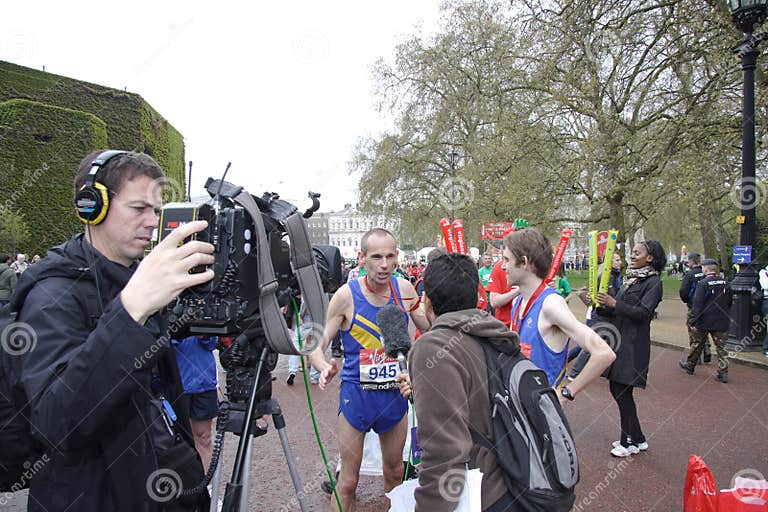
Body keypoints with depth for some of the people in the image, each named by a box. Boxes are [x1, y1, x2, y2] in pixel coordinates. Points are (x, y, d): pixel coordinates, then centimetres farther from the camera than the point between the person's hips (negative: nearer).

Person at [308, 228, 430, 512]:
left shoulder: (404, 289, -4)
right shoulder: (346, 295, -15)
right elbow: (316, 346, -12)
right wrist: (326, 369, -33)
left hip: (396, 392, 4)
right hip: (357, 393, -3)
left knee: (395, 472, 22)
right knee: (349, 480, 7)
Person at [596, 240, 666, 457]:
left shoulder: (653, 282, -8)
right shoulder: (630, 278, 15)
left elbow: (643, 312, -18)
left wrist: (614, 303, -21)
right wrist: (602, 302, -2)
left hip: (633, 343, -8)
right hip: (619, 339, 8)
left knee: (623, 391, -3)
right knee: (616, 388, 11)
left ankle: (631, 441, 13)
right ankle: (636, 438, 26)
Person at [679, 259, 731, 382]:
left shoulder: (703, 283, -15)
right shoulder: (725, 283, 2)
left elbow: (697, 304, -17)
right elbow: (729, 302, 12)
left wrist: (694, 321, -14)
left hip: (704, 321, -4)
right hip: (722, 322, 4)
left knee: (698, 344, 12)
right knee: (721, 347, 7)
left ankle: (690, 365, 27)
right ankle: (723, 373, 3)